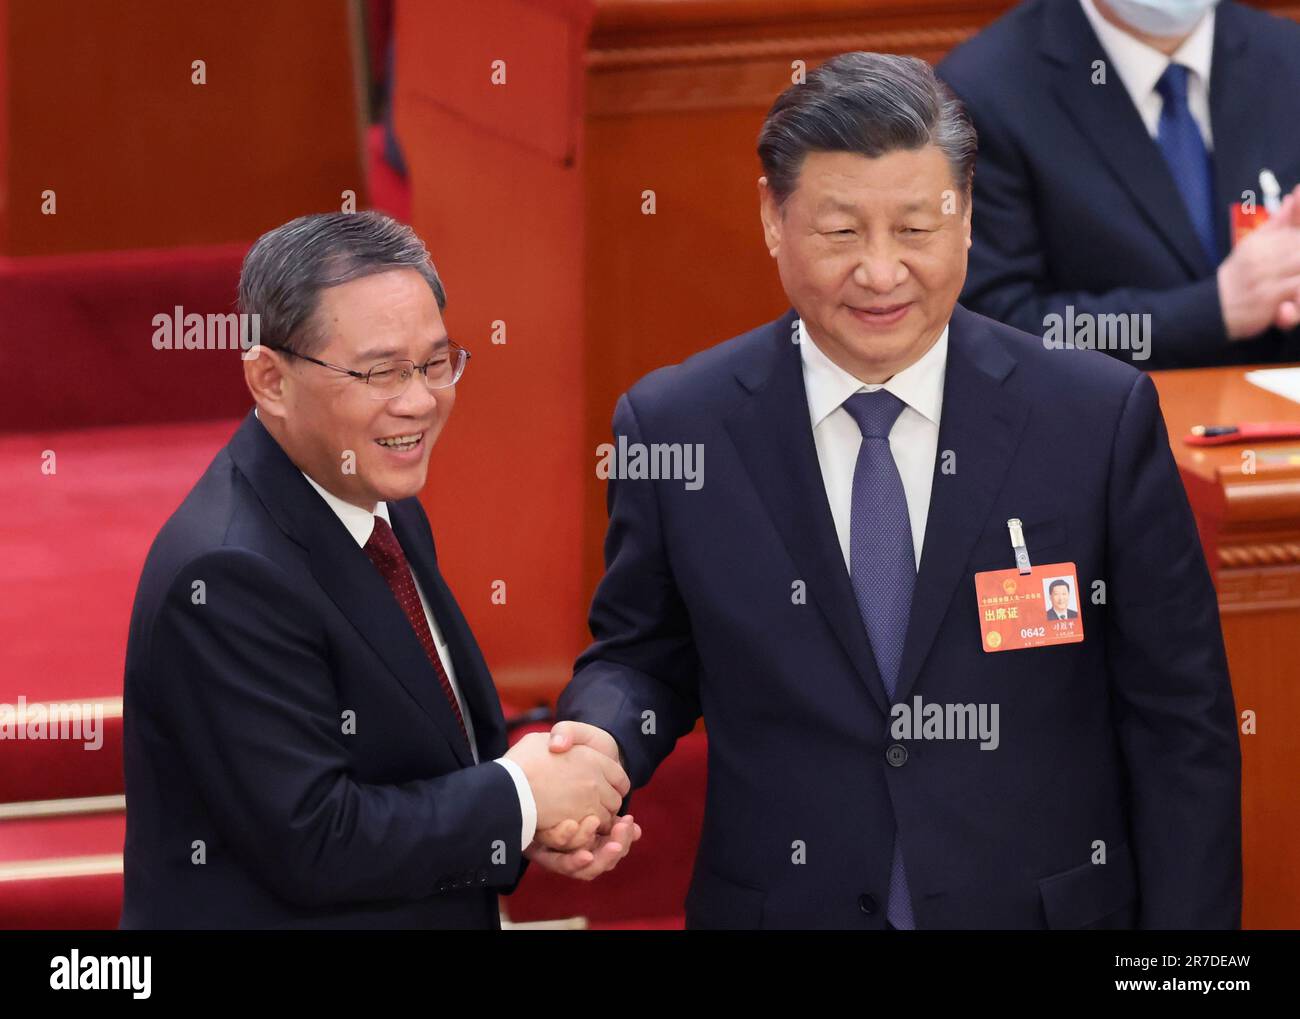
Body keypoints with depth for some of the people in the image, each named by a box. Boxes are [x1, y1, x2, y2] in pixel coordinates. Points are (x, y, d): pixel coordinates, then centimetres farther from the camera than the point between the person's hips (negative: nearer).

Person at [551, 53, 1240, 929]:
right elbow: (644, 655, 6)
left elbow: (1179, 721, -5)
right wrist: (600, 739, -16)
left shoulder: (1101, 417, -9)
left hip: (1045, 905, -1)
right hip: (783, 902, 1)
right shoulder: (673, 427, -6)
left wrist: (1188, 917, -8)